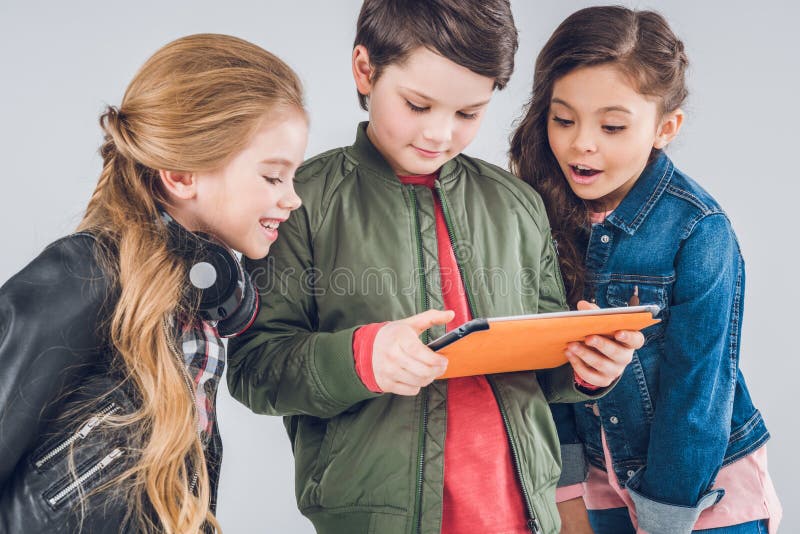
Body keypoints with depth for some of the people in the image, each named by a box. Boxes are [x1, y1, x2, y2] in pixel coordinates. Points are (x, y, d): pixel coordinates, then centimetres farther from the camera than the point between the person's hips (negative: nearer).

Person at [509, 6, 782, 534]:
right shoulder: (550, 213, -9)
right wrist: (567, 488, 0)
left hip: (702, 486, -4)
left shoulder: (698, 232, -22)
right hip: (605, 480, 4)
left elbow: (695, 390, -17)